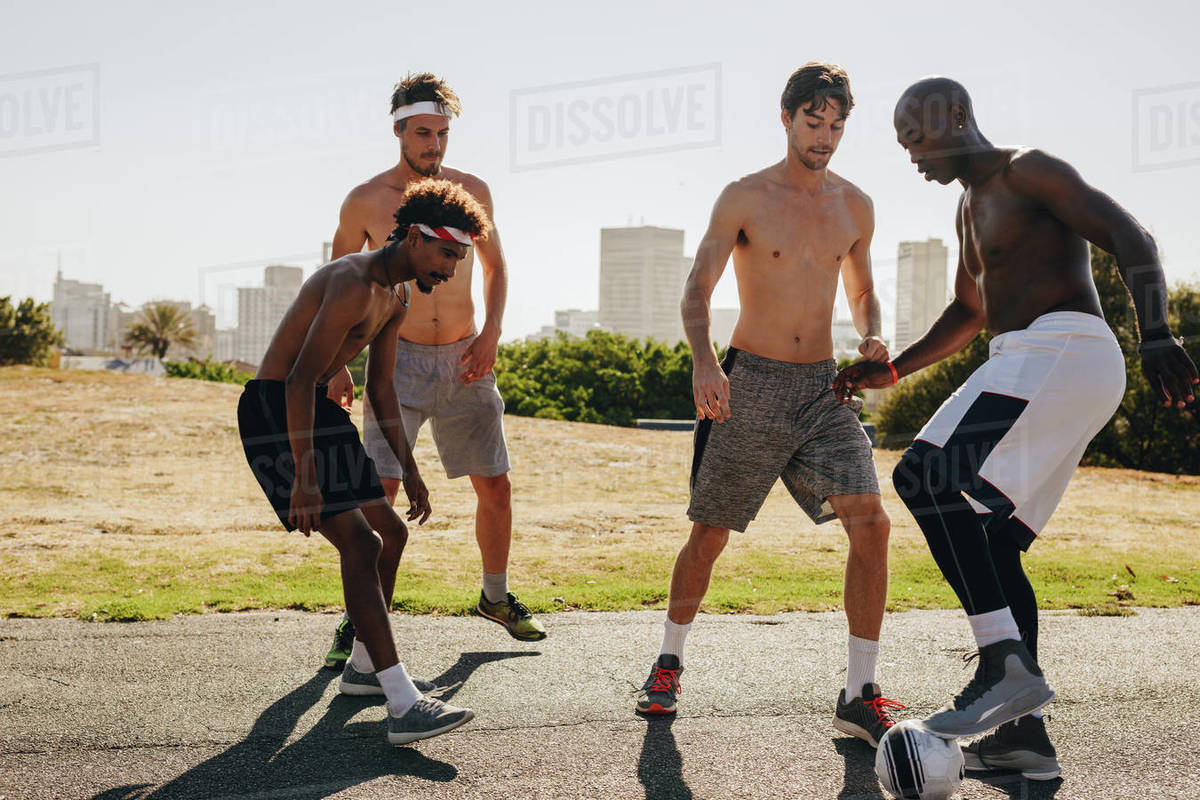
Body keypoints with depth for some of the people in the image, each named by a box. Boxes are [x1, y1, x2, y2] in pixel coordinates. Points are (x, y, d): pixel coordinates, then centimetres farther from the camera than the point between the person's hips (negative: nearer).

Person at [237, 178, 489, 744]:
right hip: (273, 409, -11)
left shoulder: (396, 298, 10)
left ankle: (367, 667, 30)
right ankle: (404, 707, -28)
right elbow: (300, 379, -29)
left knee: (390, 533, 16)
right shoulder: (354, 284, -22)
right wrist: (304, 478, -35)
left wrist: (409, 469, 21)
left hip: (315, 410, 11)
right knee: (358, 540, -22)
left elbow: (380, 387, 20)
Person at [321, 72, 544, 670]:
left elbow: (495, 266, 15)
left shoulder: (472, 191, 2)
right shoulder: (365, 202, -5)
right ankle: (358, 620, -1)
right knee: (378, 491, -14)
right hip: (400, 361, -3)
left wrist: (490, 335, -1)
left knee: (495, 487, 7)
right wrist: (337, 367, 0)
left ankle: (496, 597, 29)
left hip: (465, 362, 3)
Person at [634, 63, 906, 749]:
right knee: (710, 536, 6)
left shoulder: (855, 207, 9)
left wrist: (872, 338, 1)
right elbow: (698, 289, -9)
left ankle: (861, 696, -6)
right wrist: (705, 360, -27)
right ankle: (670, 662, 30)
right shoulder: (745, 198, -3)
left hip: (824, 386, 3)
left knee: (871, 523, -13)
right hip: (751, 384, -3)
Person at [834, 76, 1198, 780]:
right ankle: (1025, 734, 7)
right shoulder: (971, 206, 26)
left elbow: (1131, 239, -13)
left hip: (1061, 350, -10)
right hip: (1027, 365, 10)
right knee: (991, 541, 6)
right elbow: (971, 313, 38)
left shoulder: (1028, 171, -3)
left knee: (927, 474, -23)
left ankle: (1008, 665, -26)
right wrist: (892, 371, 30)